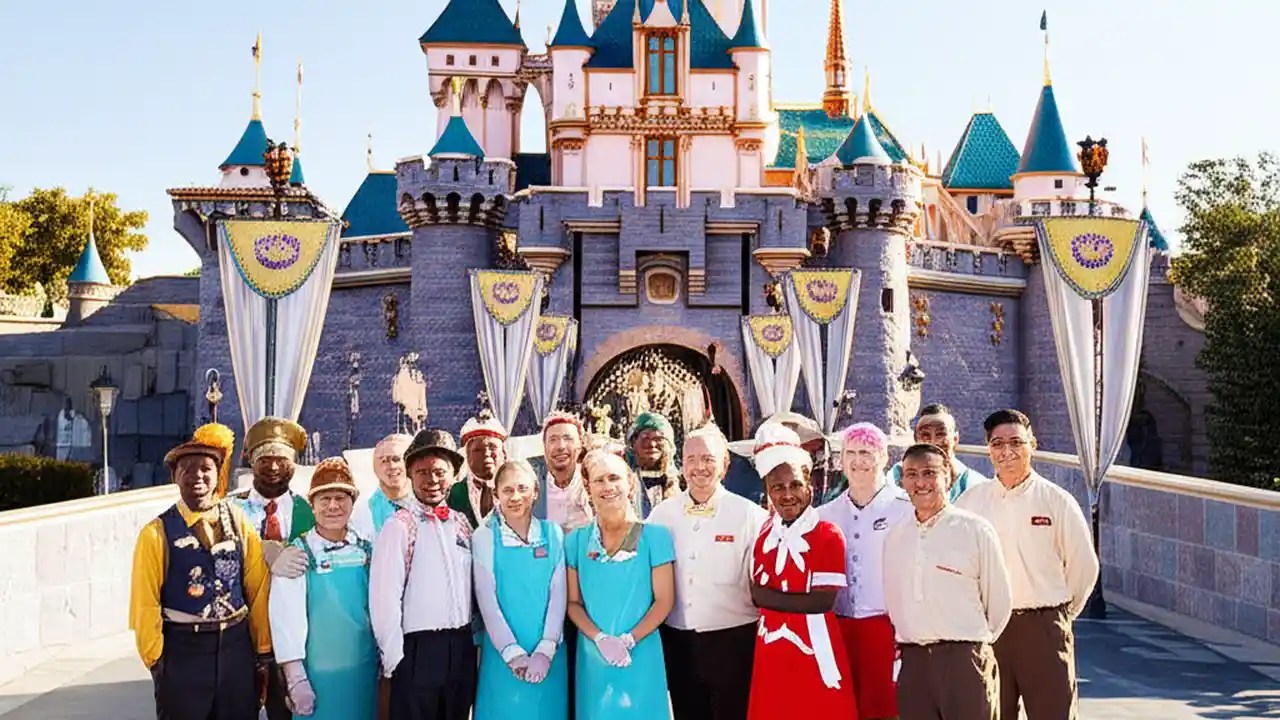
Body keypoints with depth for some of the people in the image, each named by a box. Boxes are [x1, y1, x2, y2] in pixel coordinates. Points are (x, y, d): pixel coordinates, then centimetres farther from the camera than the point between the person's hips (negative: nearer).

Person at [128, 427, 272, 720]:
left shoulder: (239, 522, 3)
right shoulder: (157, 533, -6)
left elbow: (258, 591, 3)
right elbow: (145, 604, -6)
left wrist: (263, 652, 2)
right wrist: (156, 661, -6)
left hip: (237, 647, 3)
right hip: (183, 650, -3)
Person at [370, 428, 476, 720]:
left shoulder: (462, 524, 10)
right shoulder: (400, 526, -8)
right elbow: (384, 597, -12)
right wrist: (394, 658, -13)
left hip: (463, 648, 5)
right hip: (418, 650, -5)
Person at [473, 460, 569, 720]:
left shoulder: (552, 534, 5)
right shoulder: (484, 537, 0)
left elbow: (558, 594, 0)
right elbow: (487, 598, -5)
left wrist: (545, 650, -10)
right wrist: (513, 653, -13)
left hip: (547, 655, 2)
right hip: (503, 654, -1)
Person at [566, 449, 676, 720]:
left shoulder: (654, 536, -2)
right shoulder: (577, 540, 4)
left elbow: (663, 601, -3)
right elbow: (573, 602, 4)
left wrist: (628, 640, -14)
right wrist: (600, 638, -12)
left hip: (640, 654, -2)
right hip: (593, 654, 2)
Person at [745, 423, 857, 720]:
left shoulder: (828, 535, -9)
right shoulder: (765, 534, 9)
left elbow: (824, 601, -15)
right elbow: (756, 594, 7)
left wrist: (771, 596, -11)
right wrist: (800, 599, -7)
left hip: (814, 650, -5)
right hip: (771, 651, 5)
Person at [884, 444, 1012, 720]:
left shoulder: (975, 530, -4)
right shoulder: (895, 537, 10)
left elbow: (999, 601, 1)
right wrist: (912, 641, 13)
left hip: (964, 660, -4)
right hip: (912, 663, 4)